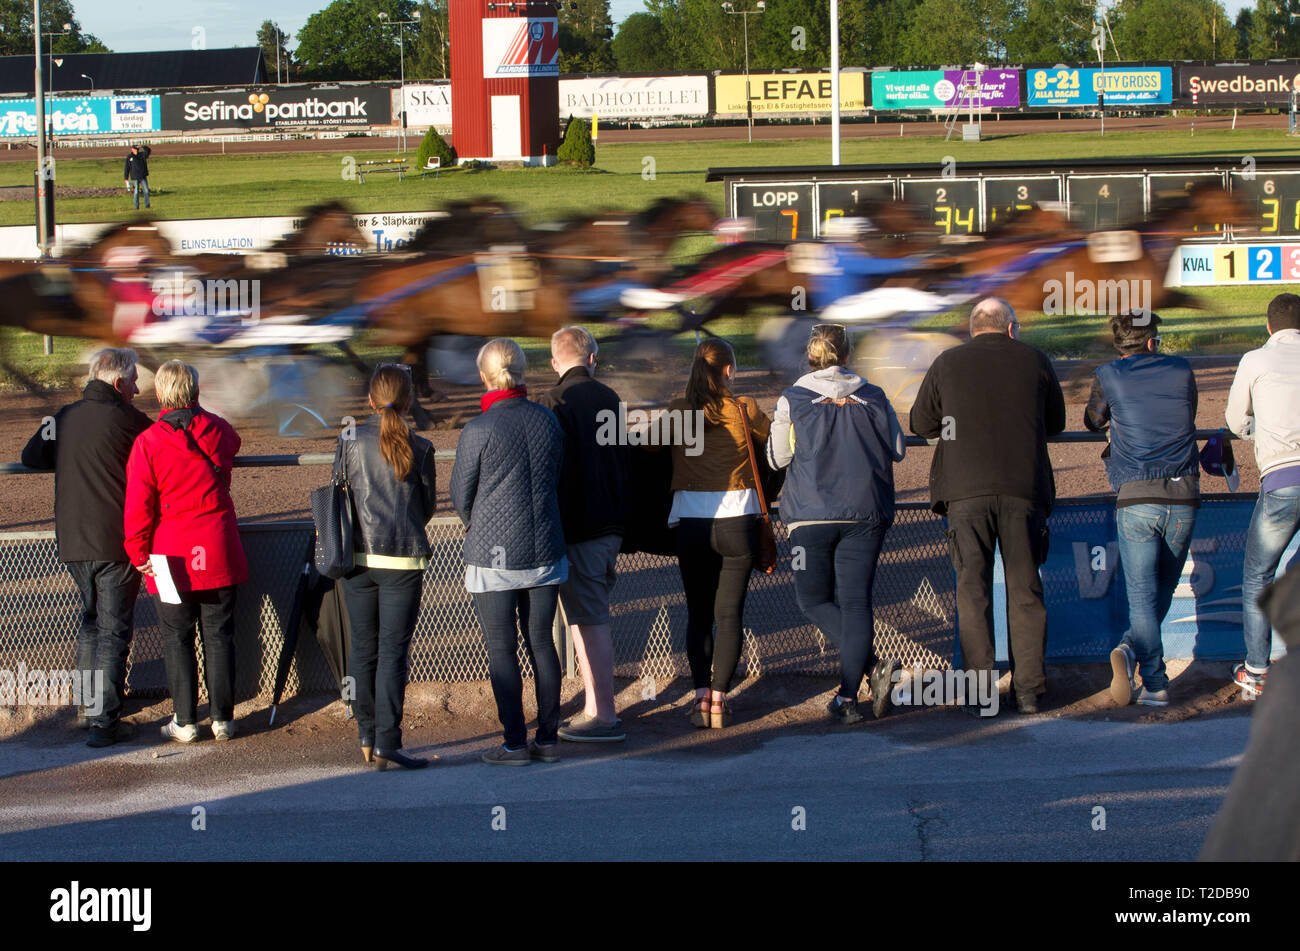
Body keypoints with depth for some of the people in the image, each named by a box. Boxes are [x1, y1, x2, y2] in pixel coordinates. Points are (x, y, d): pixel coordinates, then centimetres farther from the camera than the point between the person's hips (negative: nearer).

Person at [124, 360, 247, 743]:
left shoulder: (148, 442, -12)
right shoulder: (219, 431, -2)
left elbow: (138, 505, -11)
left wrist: (138, 553, 0)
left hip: (171, 557, -2)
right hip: (218, 553, 3)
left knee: (177, 639, 6)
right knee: (219, 635, 10)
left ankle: (185, 721, 7)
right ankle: (222, 718, 12)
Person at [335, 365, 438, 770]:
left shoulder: (350, 442, -2)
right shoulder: (419, 449, -4)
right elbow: (428, 507, 6)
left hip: (358, 555, 2)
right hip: (403, 561, -2)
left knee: (363, 648, 12)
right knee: (393, 652, -2)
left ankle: (367, 737, 17)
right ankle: (386, 743, -8)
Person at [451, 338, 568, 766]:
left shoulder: (478, 431, -15)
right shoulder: (548, 420, 0)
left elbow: (461, 495, -3)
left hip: (494, 554, -5)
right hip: (545, 549, 5)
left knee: (501, 650, 3)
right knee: (541, 642, 12)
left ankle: (515, 743, 4)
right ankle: (548, 738, 14)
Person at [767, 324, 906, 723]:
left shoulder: (793, 401, -3)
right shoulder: (874, 398, 3)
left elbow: (777, 457, 5)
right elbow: (897, 450, 12)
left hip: (812, 514, -2)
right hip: (866, 511, 2)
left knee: (814, 599, 9)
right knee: (855, 602, 4)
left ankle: (872, 665, -12)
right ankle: (847, 696, -4)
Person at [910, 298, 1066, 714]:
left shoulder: (947, 364, 7)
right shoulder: (1034, 361, 8)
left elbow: (921, 424, 15)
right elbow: (1055, 423, 20)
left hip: (967, 489, -1)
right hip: (1024, 489, 1)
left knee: (973, 588, 3)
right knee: (1024, 589, 7)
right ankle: (1028, 688, 5)